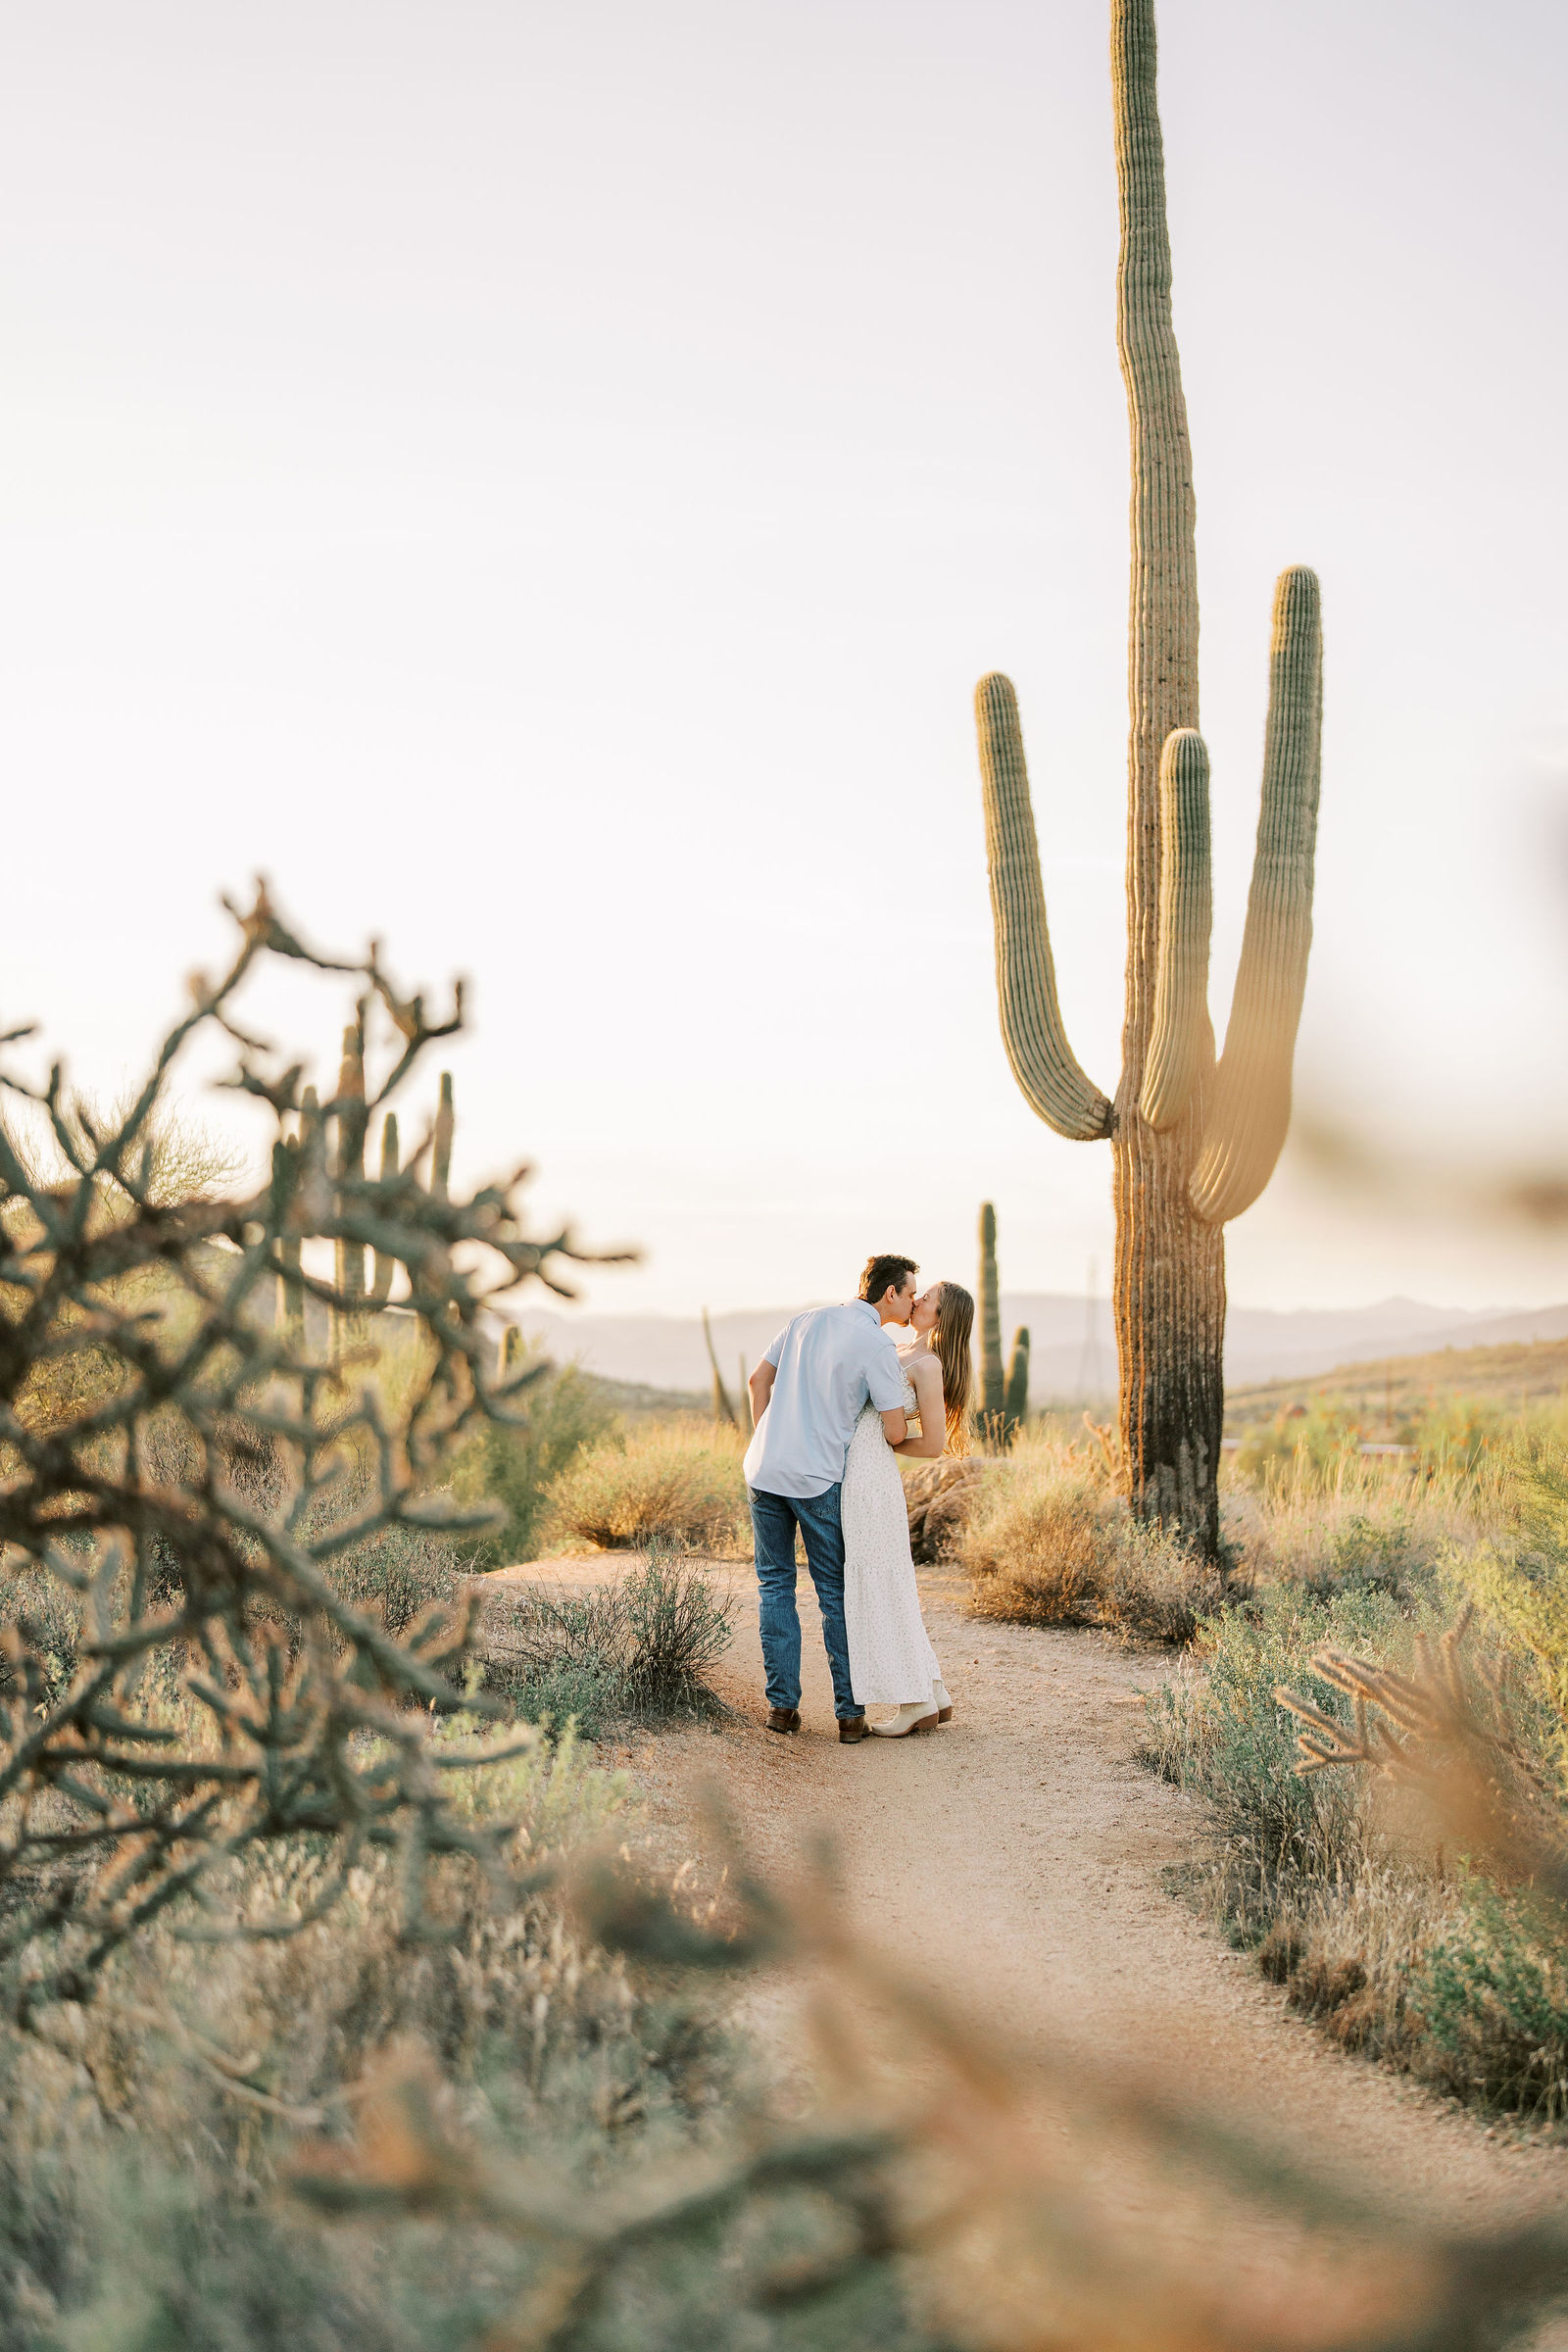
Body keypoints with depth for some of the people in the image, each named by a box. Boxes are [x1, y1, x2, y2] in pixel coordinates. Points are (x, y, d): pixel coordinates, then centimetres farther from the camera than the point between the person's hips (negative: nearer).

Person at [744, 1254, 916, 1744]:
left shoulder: (808, 1319, 10)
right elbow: (895, 1432, -11)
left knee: (775, 1584, 13)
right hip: (819, 1480, -5)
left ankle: (782, 1704, 11)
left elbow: (758, 1380, 14)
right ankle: (850, 1712, 8)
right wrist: (898, 1428, 13)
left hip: (764, 1469, 5)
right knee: (836, 1595, 6)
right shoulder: (878, 1345, -9)